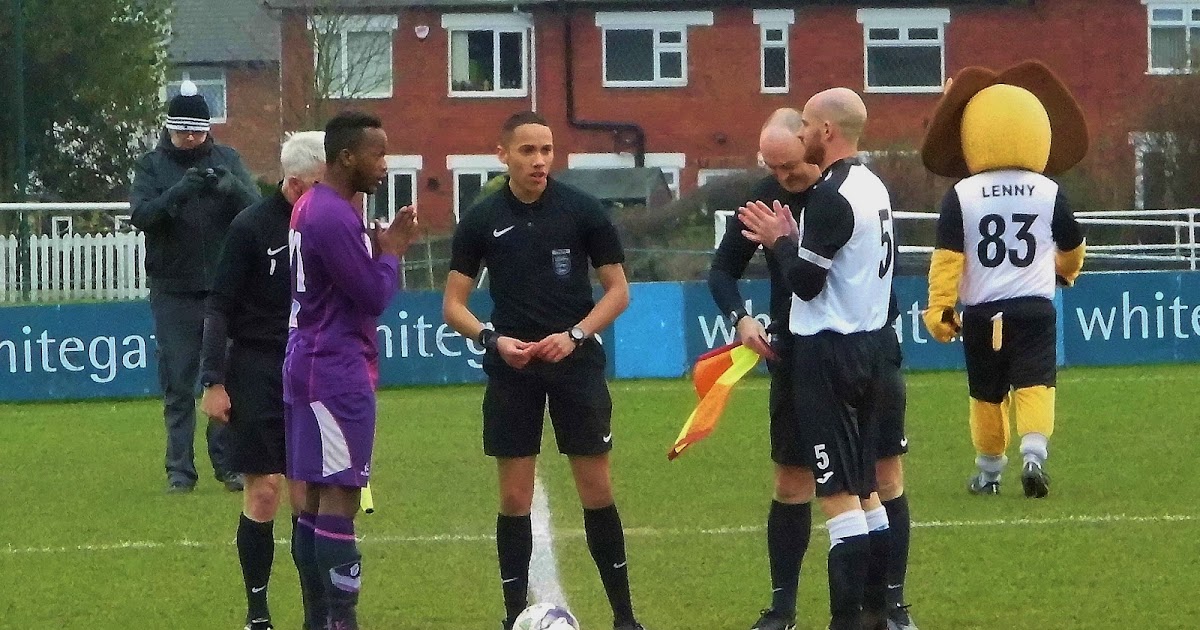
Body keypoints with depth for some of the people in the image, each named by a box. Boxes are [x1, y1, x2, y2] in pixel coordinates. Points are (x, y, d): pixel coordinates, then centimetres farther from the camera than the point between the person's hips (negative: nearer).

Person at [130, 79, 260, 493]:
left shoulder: (227, 161, 7)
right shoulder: (151, 166, 3)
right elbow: (140, 215, -13)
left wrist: (231, 188, -25)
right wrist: (177, 193, -30)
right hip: (174, 292, -1)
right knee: (178, 385, 0)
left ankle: (229, 464, 8)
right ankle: (180, 470, 3)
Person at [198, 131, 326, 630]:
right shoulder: (252, 227, -8)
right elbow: (219, 308, -7)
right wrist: (213, 381, -11)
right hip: (258, 371, -4)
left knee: (310, 493, 4)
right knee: (264, 489, -4)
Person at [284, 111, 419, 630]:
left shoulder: (311, 207, 13)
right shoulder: (335, 217, -19)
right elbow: (374, 296, -17)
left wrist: (383, 247, 7)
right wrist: (393, 251, -1)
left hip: (311, 367, 10)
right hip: (338, 373, -10)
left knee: (317, 494, 11)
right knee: (340, 496, -10)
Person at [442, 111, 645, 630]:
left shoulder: (582, 211, -2)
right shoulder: (482, 220, 1)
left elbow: (617, 290, 3)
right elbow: (453, 304, 5)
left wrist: (576, 335, -13)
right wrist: (492, 339, -13)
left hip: (575, 362, -1)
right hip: (512, 371, 1)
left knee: (597, 491, 1)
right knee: (515, 498, 2)